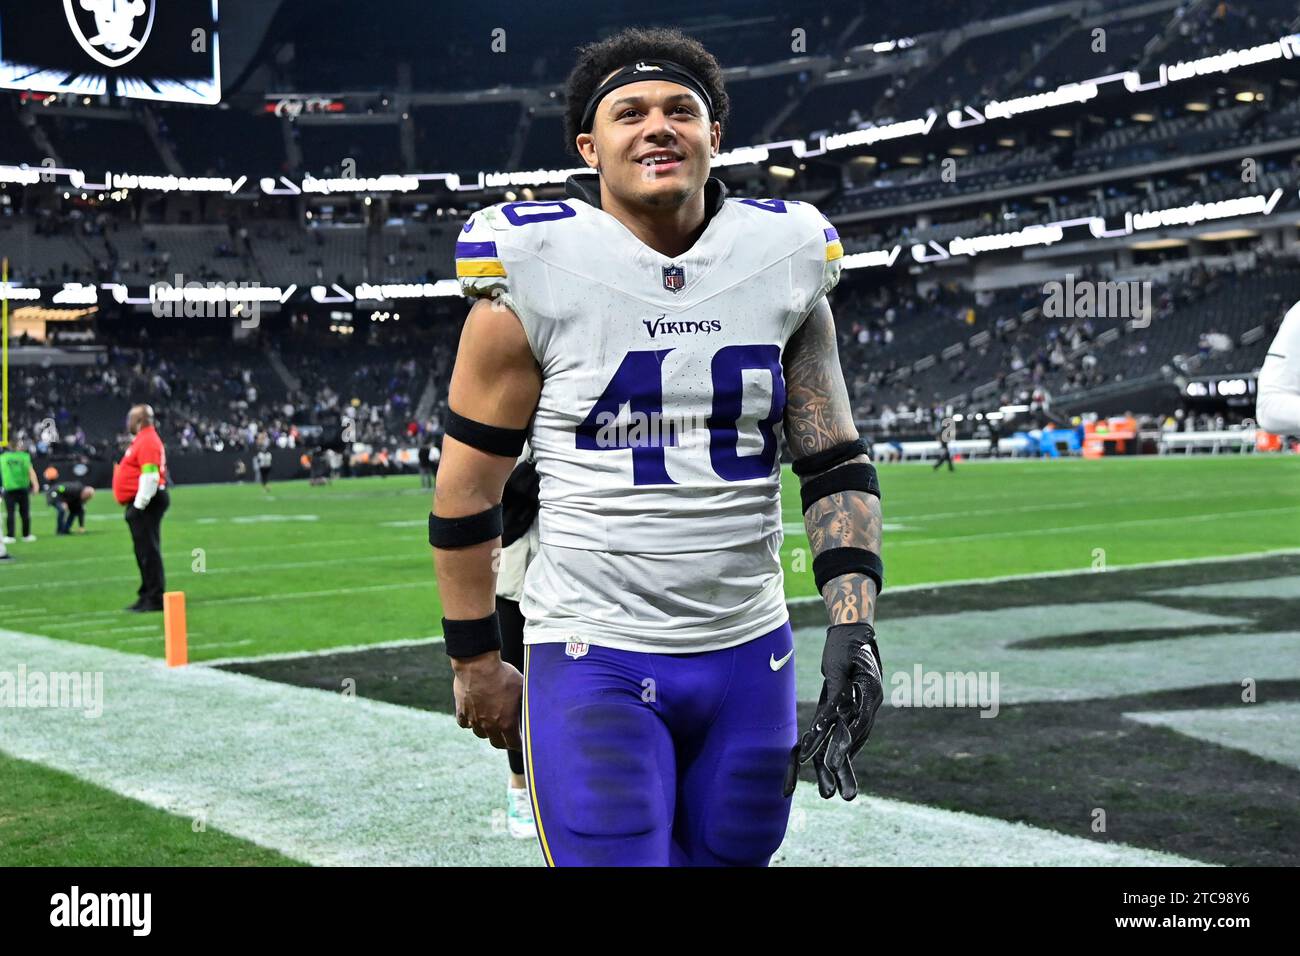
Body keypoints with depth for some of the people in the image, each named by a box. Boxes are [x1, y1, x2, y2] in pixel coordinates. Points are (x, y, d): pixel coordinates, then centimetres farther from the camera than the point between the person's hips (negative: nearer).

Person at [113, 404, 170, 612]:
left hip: (145, 502, -11)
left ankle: (155, 598, -6)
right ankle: (147, 595, 23)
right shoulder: (142, 440, 18)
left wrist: (139, 506, -21)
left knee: (148, 551, -8)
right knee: (144, 551, 15)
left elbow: (150, 476, -23)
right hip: (140, 502, 11)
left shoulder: (147, 441, -15)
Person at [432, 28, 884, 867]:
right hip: (593, 663, -4)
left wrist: (854, 628, -6)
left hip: (750, 656, 4)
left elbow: (837, 466, 5)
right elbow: (468, 489, -1)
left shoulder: (784, 266, 2)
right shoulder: (537, 276, -8)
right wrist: (475, 660, 4)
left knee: (730, 854, 15)